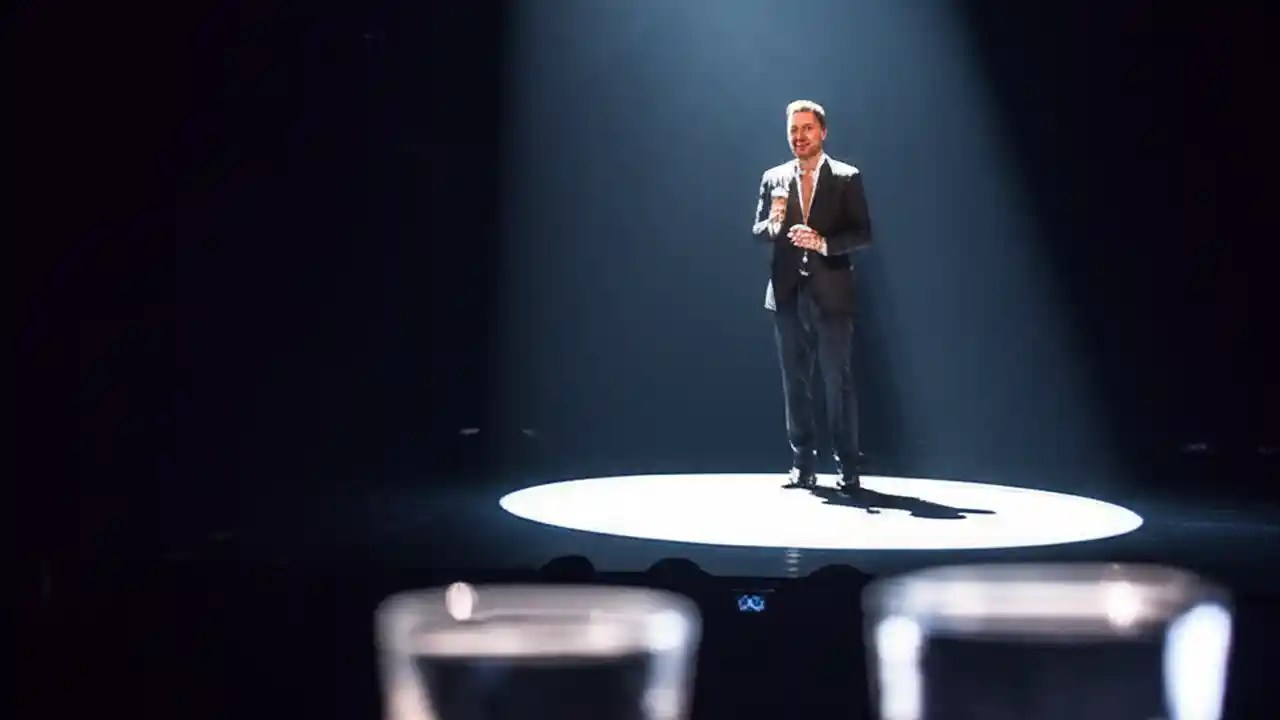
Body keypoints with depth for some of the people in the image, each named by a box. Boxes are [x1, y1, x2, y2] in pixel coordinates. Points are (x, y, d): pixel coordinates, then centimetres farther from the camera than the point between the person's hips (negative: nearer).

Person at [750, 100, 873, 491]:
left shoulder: (847, 178, 1)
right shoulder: (774, 179, 10)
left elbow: (862, 233, -4)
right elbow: (757, 233, 7)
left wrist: (824, 243, -19)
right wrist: (773, 222, -15)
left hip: (831, 295, -3)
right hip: (787, 295, 3)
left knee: (838, 383, -2)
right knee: (795, 384, 7)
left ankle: (847, 468, 3)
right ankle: (802, 465, 13)